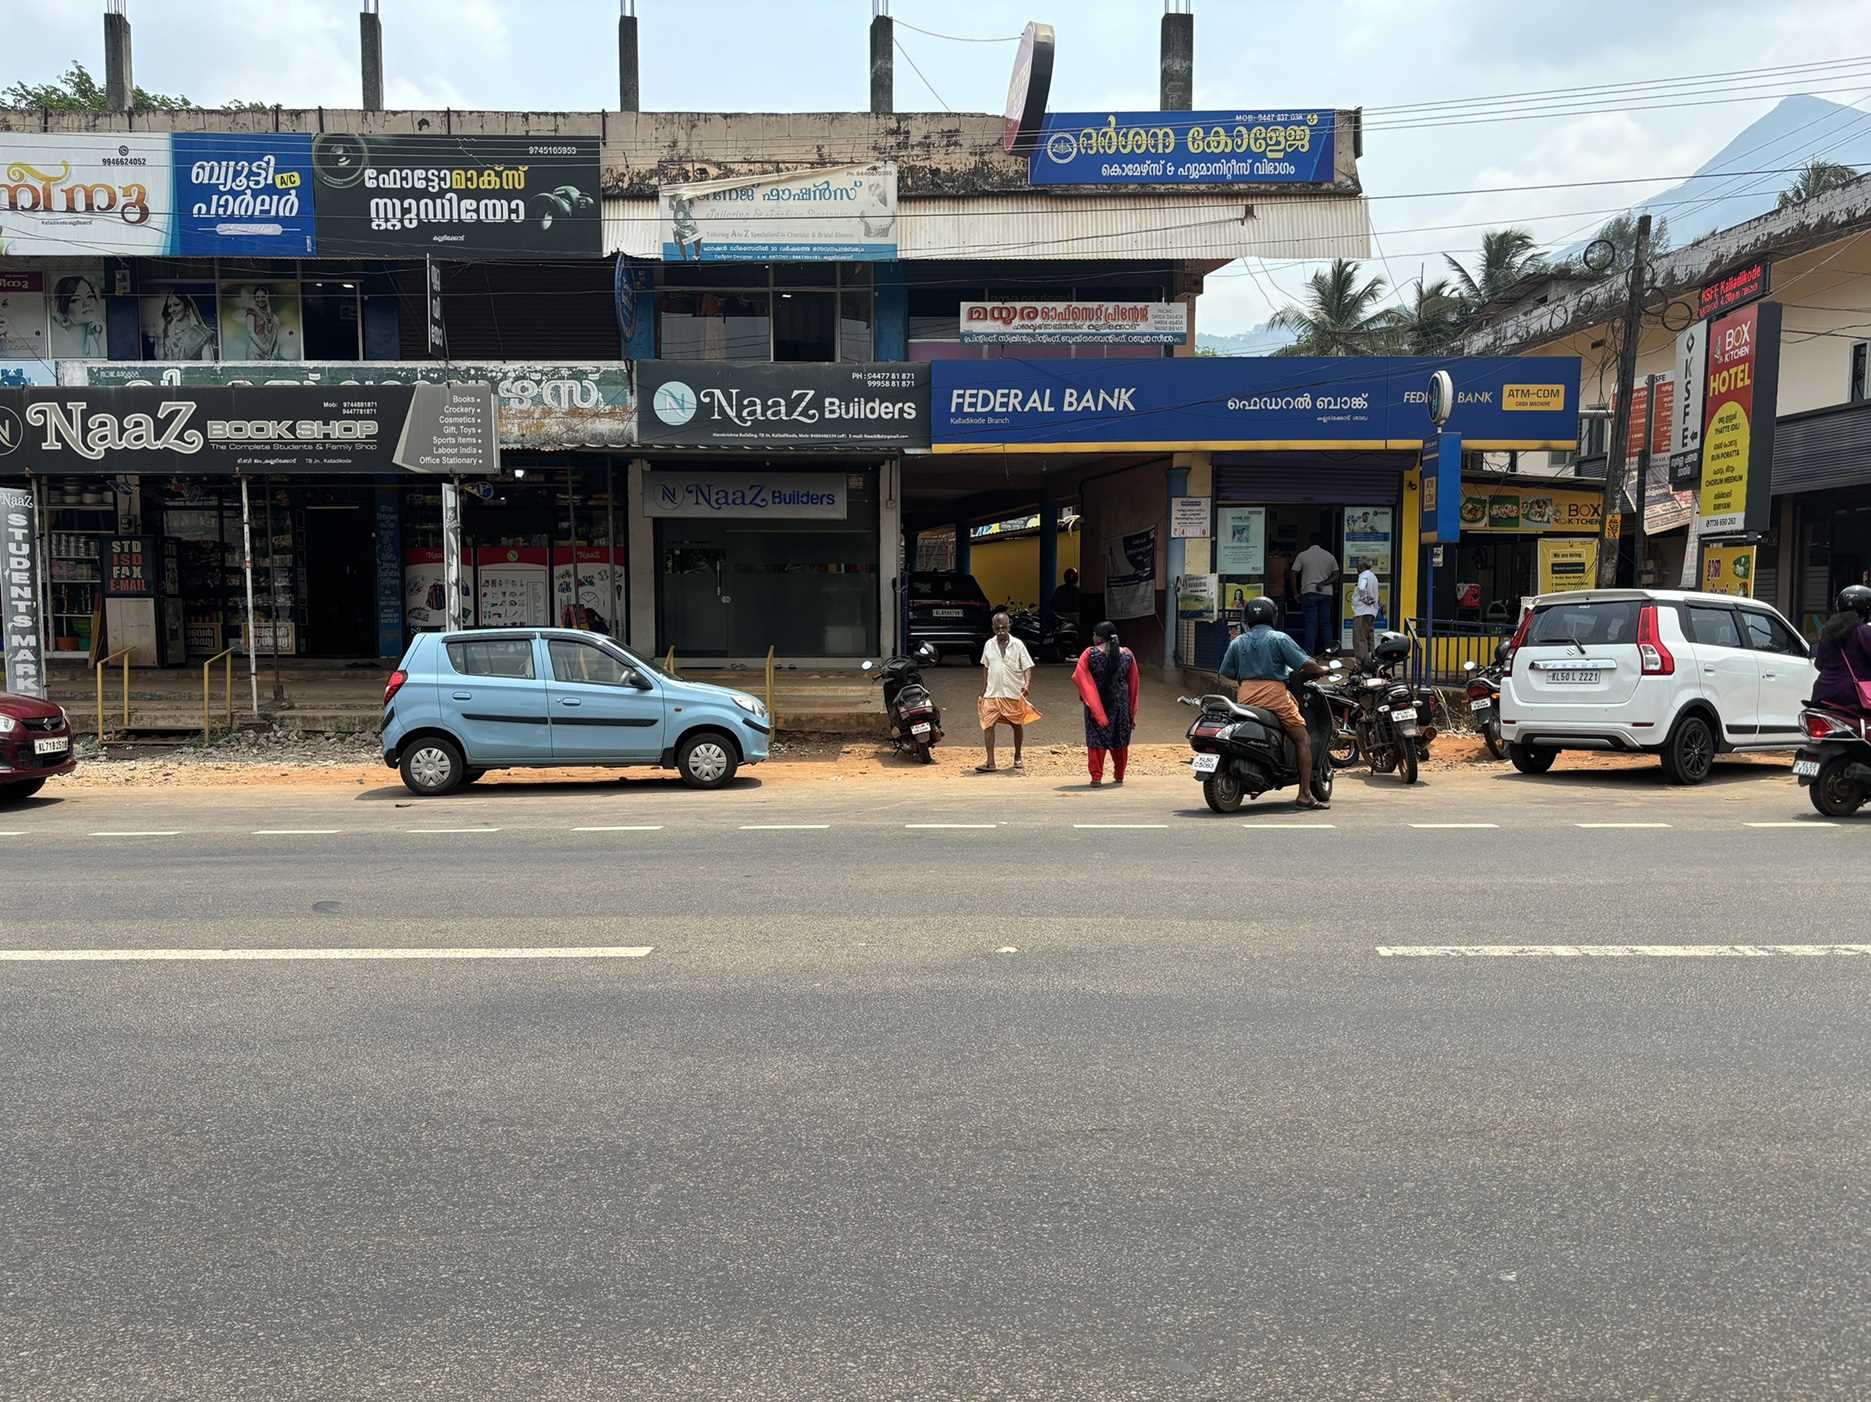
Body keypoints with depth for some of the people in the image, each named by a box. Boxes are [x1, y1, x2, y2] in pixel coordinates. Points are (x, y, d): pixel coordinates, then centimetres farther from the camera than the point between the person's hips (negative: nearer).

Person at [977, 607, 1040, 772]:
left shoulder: (1018, 645, -5)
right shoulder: (989, 645, 4)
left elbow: (1027, 668, -6)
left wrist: (1027, 685, -24)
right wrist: (982, 693, 12)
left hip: (1014, 694, -1)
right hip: (992, 694, 1)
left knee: (1017, 726, 12)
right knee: (987, 725, -11)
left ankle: (1017, 757, 31)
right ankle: (990, 762, -11)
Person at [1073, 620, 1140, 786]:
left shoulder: (1090, 654, -10)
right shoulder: (1127, 654, 0)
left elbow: (1077, 677, -15)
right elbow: (1133, 684, 4)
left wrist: (1086, 696, 1)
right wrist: (1132, 713, 10)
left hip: (1096, 702, -3)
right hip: (1120, 703, 3)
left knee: (1096, 738, 4)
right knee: (1120, 739, 16)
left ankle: (1096, 776, -2)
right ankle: (1119, 776, 26)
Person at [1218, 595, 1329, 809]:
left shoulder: (1237, 642, 15)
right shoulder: (1279, 638, 2)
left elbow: (1225, 675, 15)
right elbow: (1305, 664, -4)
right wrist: (1322, 670, 16)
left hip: (1245, 697, 4)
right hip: (1273, 693, -4)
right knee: (1304, 740, 4)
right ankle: (1305, 794, -4)